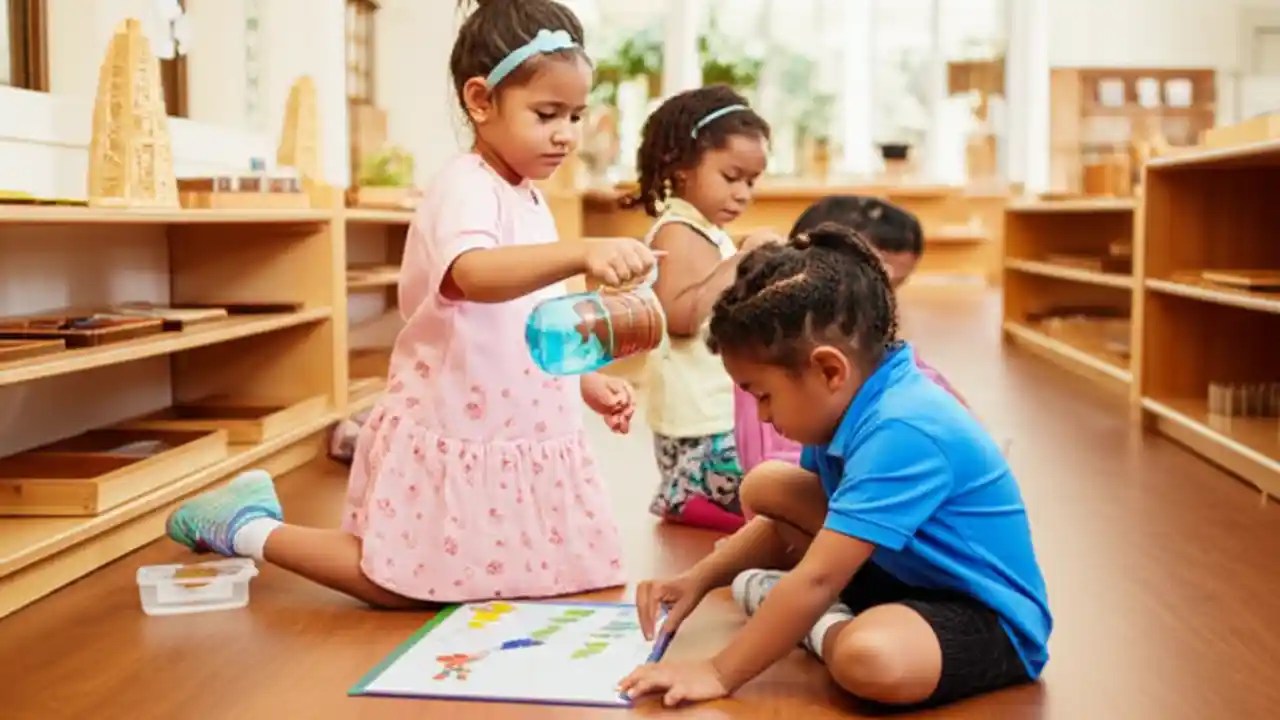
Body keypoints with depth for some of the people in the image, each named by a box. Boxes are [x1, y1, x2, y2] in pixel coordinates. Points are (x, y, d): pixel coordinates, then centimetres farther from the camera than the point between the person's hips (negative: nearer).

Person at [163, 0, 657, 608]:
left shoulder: (529, 199, 10)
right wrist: (582, 254, -59)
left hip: (522, 436, 9)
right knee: (398, 588, -1)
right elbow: (475, 276, -45)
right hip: (454, 436, -9)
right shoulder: (465, 189, -21)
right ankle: (247, 528, 19)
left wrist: (587, 383, 11)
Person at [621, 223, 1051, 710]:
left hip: (989, 619, -9)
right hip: (911, 574, 9)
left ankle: (824, 627, -11)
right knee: (764, 486, 6)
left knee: (869, 656, -41)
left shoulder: (900, 434, -31)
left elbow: (817, 579, -31)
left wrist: (719, 673, -24)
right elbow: (784, 519, 13)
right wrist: (699, 578, 2)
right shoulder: (858, 401, -1)